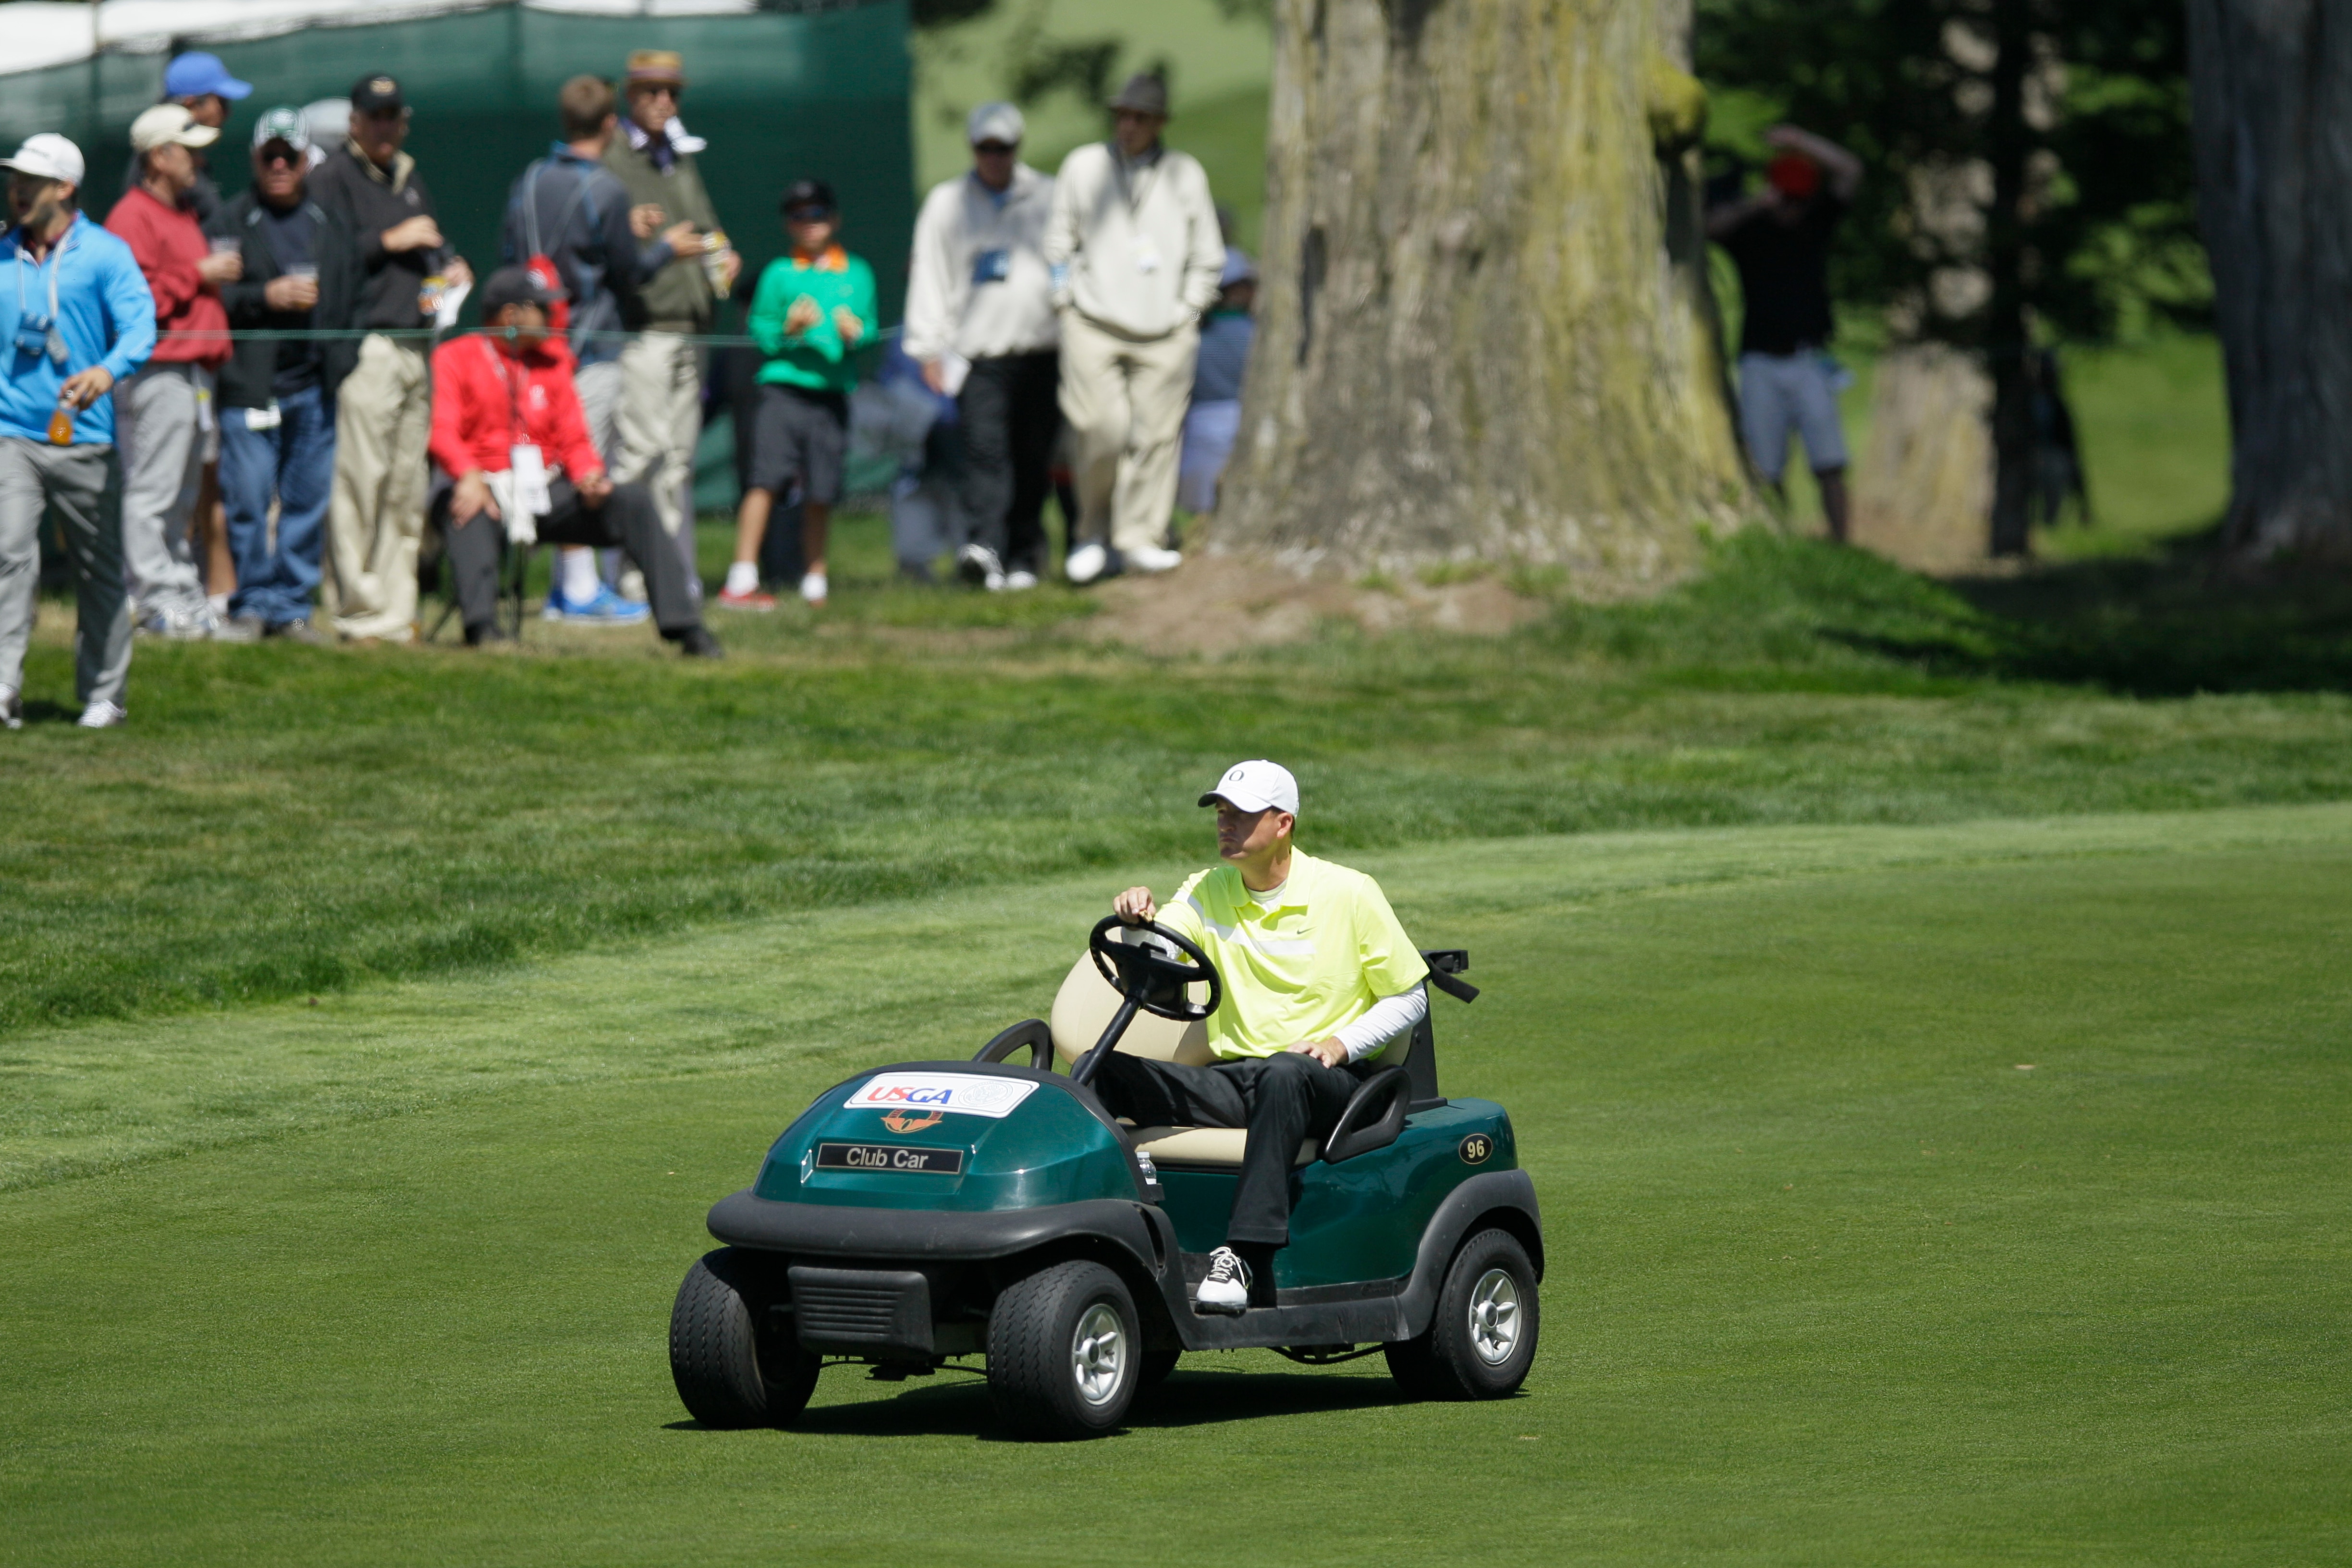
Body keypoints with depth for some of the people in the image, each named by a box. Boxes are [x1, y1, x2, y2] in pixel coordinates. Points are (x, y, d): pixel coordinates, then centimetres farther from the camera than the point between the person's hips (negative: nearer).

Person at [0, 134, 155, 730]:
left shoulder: (106, 254, -2)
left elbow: (139, 327, -13)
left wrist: (107, 371, -31)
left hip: (84, 436, -1)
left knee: (99, 569, 8)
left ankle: (104, 695, 20)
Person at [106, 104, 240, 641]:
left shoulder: (183, 215, 22)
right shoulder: (133, 218, -10)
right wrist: (198, 275, -15)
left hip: (193, 370, 10)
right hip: (156, 373, -10)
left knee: (184, 495, 13)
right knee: (150, 490, -8)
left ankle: (184, 591, 17)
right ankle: (155, 597, -8)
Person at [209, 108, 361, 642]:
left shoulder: (331, 223, 14)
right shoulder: (230, 221, 4)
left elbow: (352, 294, 17)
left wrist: (343, 360, 5)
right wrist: (267, 297, -16)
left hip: (315, 386, 3)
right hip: (250, 384, -3)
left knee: (308, 501, 4)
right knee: (248, 501, -6)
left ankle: (292, 604, 12)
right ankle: (252, 604, 6)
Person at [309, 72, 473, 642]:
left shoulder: (410, 179, 23)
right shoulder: (333, 178, -2)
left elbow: (433, 244, 32)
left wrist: (452, 268, 11)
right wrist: (390, 241, -14)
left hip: (415, 349, 8)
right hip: (364, 351, -8)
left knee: (407, 487, 7)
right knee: (359, 481, -11)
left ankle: (397, 610, 11)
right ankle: (360, 611, -10)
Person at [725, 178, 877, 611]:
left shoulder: (856, 274, 13)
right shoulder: (779, 274, 8)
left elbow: (869, 328, 13)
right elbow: (760, 330, 6)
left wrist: (855, 334, -8)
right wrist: (787, 331, -13)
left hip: (831, 392, 2)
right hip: (783, 385, -2)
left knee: (819, 494, 4)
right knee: (767, 479, -13)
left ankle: (814, 583, 18)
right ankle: (742, 581, -15)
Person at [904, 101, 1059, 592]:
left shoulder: (1049, 197, 13)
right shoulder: (946, 202, 11)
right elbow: (930, 277, 10)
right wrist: (929, 348, 2)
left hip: (1041, 351, 2)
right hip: (978, 352, -2)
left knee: (1032, 461, 4)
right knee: (984, 451, -17)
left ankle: (1024, 557, 13)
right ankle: (985, 547, -28)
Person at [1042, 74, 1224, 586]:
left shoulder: (1186, 175, 9)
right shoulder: (1082, 167, 8)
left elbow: (1207, 255, 16)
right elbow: (1058, 243, 15)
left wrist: (1188, 310, 7)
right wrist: (1067, 299, 7)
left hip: (1165, 332, 1)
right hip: (1094, 326, -1)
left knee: (1155, 435, -4)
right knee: (1100, 432, -11)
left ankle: (1141, 539, 4)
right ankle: (1093, 532, 8)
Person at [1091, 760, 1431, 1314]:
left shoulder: (1349, 894, 3)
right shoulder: (1207, 894, 12)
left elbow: (1409, 998, 5)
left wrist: (1343, 1043, -12)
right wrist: (1137, 915, -27)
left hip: (1324, 1083, -4)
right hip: (1231, 1077, 4)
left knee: (1284, 1077, -41)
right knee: (1104, 1070, -20)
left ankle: (1247, 1256, -48)